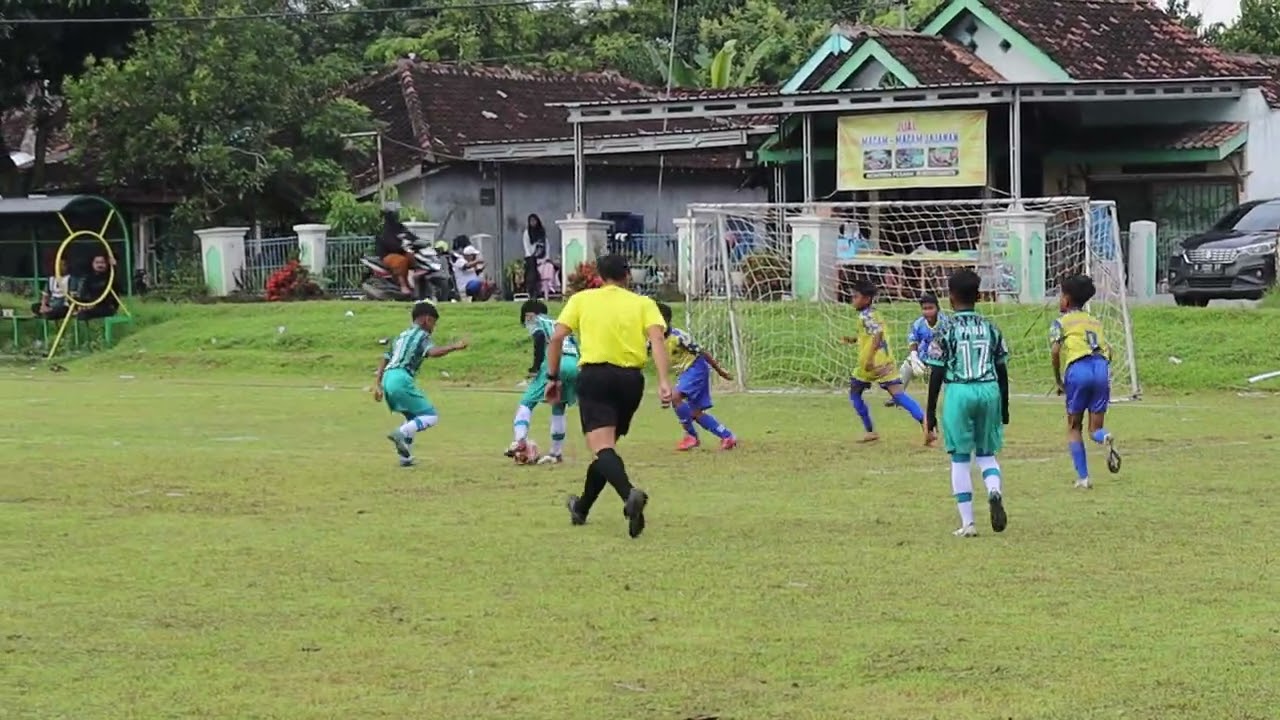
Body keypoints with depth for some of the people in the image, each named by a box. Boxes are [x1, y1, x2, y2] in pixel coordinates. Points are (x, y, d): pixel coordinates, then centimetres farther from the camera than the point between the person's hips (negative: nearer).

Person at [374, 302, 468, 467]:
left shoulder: (402, 336, 27)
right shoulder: (422, 335, 4)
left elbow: (385, 359, 23)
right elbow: (432, 352, -18)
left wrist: (378, 384, 22)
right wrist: (454, 347, -17)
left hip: (387, 379, 8)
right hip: (401, 380, -8)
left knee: (414, 418, 24)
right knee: (431, 416, -5)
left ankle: (406, 457, 16)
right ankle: (401, 433, -25)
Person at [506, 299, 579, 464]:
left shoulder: (536, 322, 19)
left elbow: (540, 337, -4)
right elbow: (576, 346, 26)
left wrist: (536, 366, -3)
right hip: (575, 363, 6)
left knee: (527, 402, 2)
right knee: (558, 407, 23)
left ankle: (520, 441, -18)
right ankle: (556, 453, 23)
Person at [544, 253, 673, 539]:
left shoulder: (581, 299, 10)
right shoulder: (643, 304, 11)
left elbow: (556, 337, 1)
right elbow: (657, 338, -6)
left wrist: (553, 377, 10)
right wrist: (664, 381, -14)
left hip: (594, 374, -3)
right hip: (631, 379, 3)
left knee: (603, 448, -13)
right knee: (607, 445, 20)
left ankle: (629, 494, -42)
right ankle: (582, 508, 36)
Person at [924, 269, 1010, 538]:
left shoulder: (946, 330, -3)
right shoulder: (991, 329, 8)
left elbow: (937, 374, -3)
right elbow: (1002, 371, 11)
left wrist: (930, 412, 4)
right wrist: (1004, 408, 21)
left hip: (959, 392, -3)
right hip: (989, 391, 3)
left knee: (960, 459, 6)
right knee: (986, 453, 16)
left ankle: (967, 523, 4)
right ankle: (994, 490, -16)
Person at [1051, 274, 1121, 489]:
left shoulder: (1061, 322, 12)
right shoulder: (1095, 322, 28)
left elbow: (1056, 350, -3)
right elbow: (1108, 350, 17)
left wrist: (1058, 380, 6)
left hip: (1078, 369, -4)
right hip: (1101, 367, 4)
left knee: (1074, 427, 11)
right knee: (1095, 428, 8)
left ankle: (1083, 477, 3)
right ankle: (1105, 439, -30)